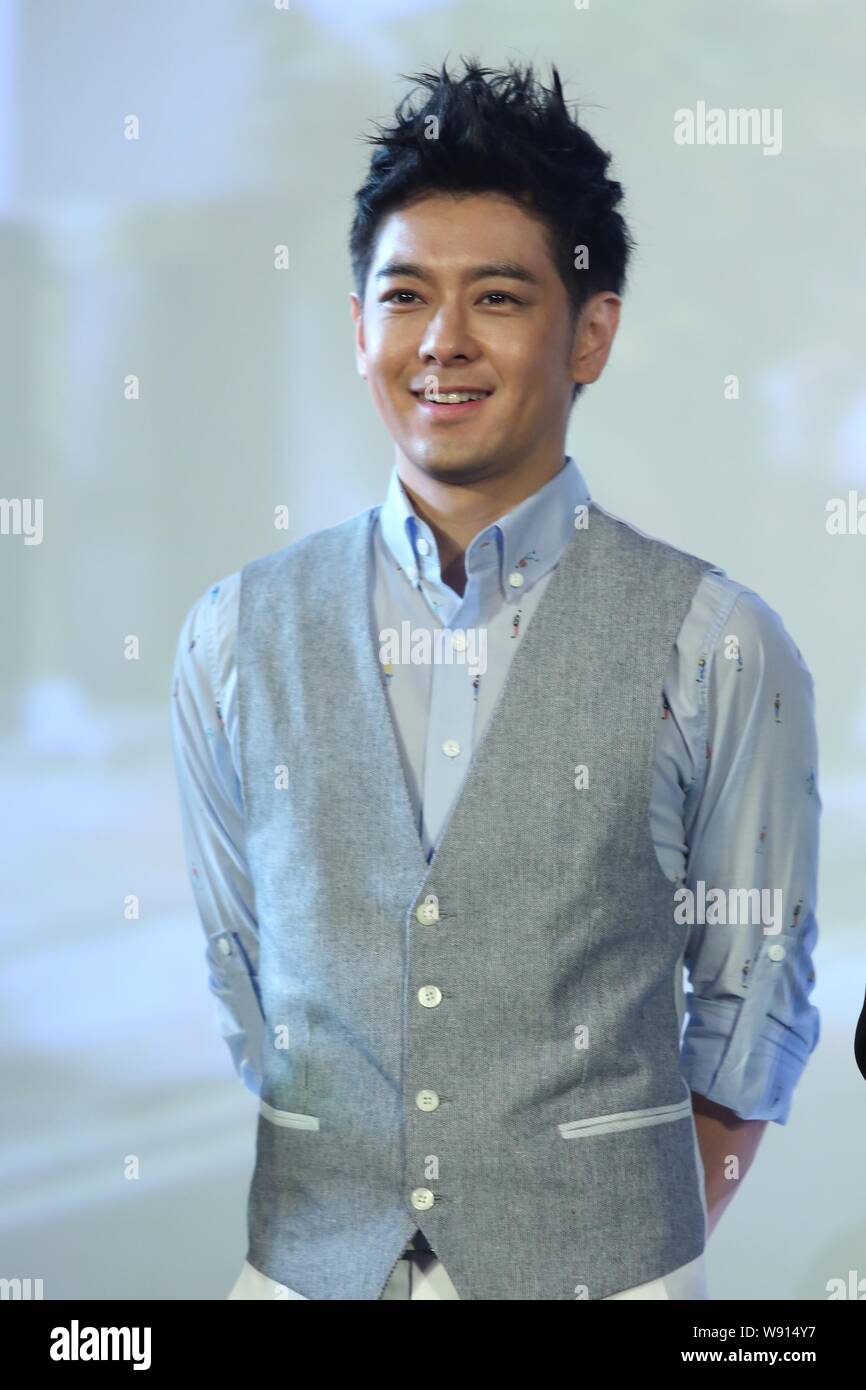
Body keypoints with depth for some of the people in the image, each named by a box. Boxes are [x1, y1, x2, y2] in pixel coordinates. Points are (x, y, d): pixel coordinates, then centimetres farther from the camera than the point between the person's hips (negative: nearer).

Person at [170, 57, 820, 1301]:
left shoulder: (719, 648, -7)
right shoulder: (241, 637, -1)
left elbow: (753, 1003, -1)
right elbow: (231, 973, 5)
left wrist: (647, 1246, 1)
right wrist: (340, 1211, 4)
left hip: (604, 1266, -2)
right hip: (305, 1261, 2)